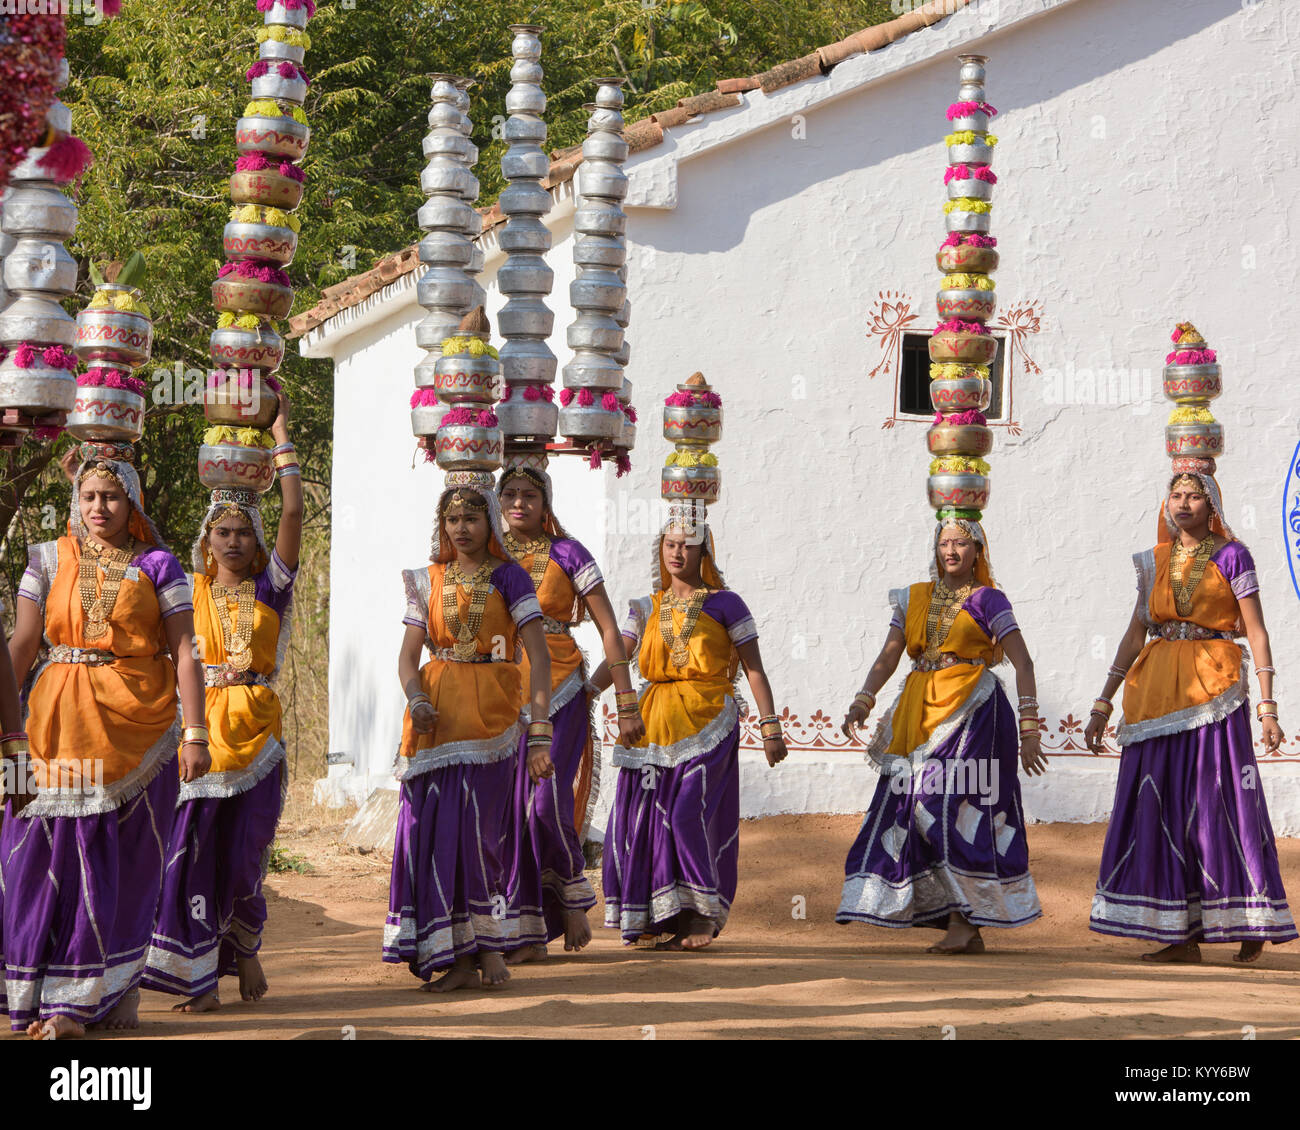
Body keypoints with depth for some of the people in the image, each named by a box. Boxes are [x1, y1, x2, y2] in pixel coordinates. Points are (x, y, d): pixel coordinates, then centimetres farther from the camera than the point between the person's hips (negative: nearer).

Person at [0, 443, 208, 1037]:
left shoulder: (157, 565, 5)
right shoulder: (50, 560, 10)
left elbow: (184, 652, 0)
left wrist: (195, 733, -8)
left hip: (138, 730, -1)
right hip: (62, 726, 1)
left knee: (124, 860, 0)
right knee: (51, 856, -2)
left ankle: (116, 989, 8)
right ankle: (63, 999, 6)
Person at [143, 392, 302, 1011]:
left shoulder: (270, 588, 5)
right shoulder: (189, 590, 9)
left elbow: (294, 512, -2)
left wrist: (282, 436, 0)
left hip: (256, 726, 0)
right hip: (200, 723, 0)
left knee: (244, 850, 1)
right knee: (192, 847, -6)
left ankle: (244, 945, 28)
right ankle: (198, 976, -3)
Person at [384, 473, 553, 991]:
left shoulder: (509, 578, 0)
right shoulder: (429, 581, 11)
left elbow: (539, 656, -7)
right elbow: (408, 655, 8)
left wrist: (540, 730, -17)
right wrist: (417, 701, -14)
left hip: (490, 712, -4)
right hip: (436, 714, 4)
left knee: (474, 828, -9)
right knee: (430, 827, -2)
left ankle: (489, 943, 9)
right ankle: (460, 958, 5)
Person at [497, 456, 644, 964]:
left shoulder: (568, 554, -2)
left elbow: (609, 630, -2)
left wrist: (627, 703, -7)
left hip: (559, 691, -4)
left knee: (546, 802, -16)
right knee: (512, 808, -1)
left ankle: (572, 895, 12)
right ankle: (529, 933, 5)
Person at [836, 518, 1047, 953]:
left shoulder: (988, 600, 2)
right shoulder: (915, 598, 16)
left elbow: (1023, 663, -3)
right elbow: (889, 656, 9)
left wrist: (1029, 729, -11)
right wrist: (863, 702, -8)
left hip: (971, 711, -5)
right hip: (920, 715, 5)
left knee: (951, 807, -17)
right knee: (913, 808, -1)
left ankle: (963, 922, -16)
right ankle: (964, 929, 3)